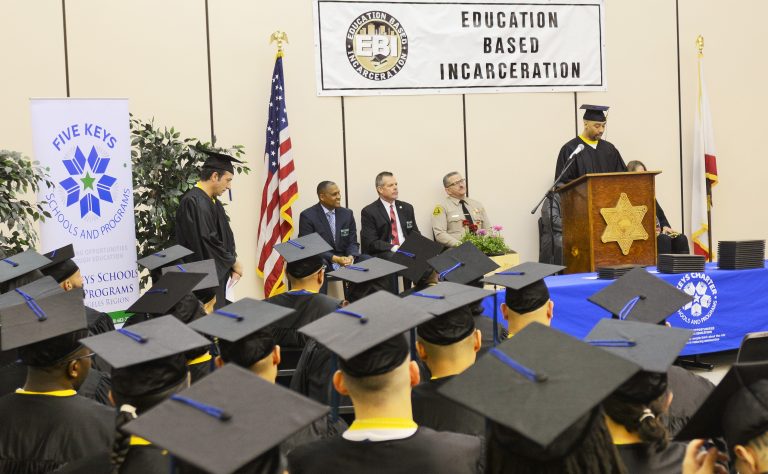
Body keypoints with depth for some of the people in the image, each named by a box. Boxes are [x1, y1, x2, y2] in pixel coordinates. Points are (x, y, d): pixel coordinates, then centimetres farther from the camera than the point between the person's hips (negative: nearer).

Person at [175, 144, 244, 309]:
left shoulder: (213, 202, 12)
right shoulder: (194, 202, -18)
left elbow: (225, 237, 15)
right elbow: (207, 243, -22)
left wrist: (232, 263, -1)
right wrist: (233, 262, -9)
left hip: (218, 276, 9)